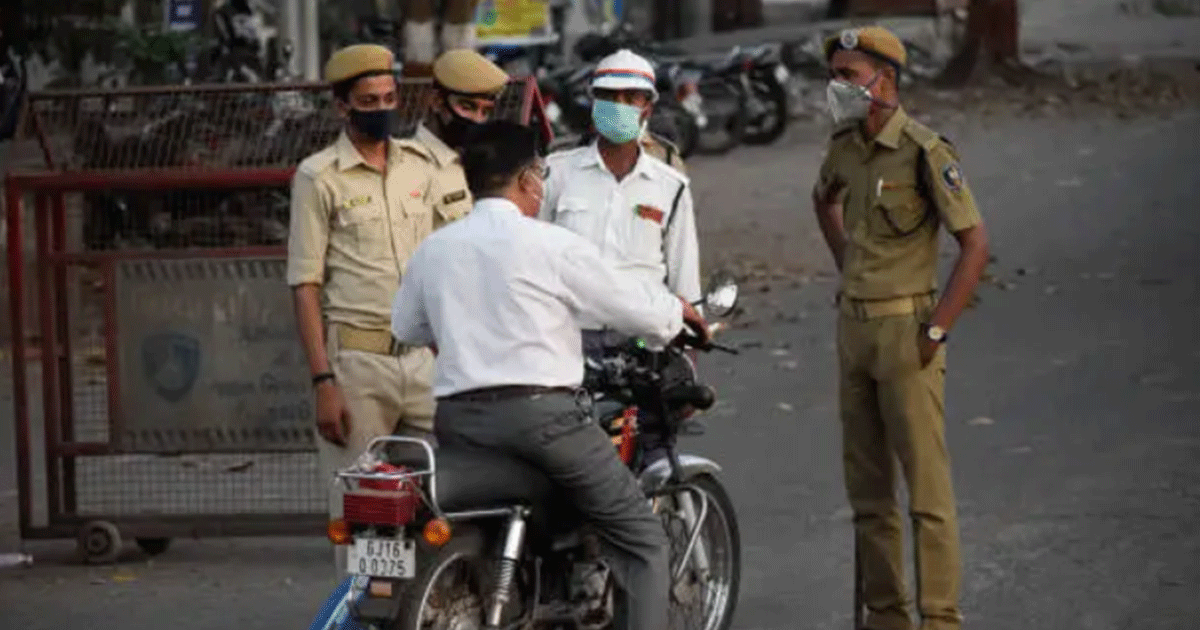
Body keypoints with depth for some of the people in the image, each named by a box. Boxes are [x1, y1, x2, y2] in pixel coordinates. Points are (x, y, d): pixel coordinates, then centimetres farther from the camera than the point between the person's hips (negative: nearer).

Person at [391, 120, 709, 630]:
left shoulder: (432, 250, 9)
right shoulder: (553, 245, -5)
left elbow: (405, 327, 24)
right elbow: (638, 309, 0)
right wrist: (679, 311, 22)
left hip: (457, 420, 5)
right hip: (541, 411, -5)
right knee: (640, 540, 4)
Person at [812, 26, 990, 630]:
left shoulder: (924, 151, -14)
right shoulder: (844, 147, 8)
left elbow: (974, 244, -15)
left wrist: (937, 331, -15)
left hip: (904, 329, -8)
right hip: (852, 327, 8)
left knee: (926, 484, -6)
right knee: (867, 485, 11)